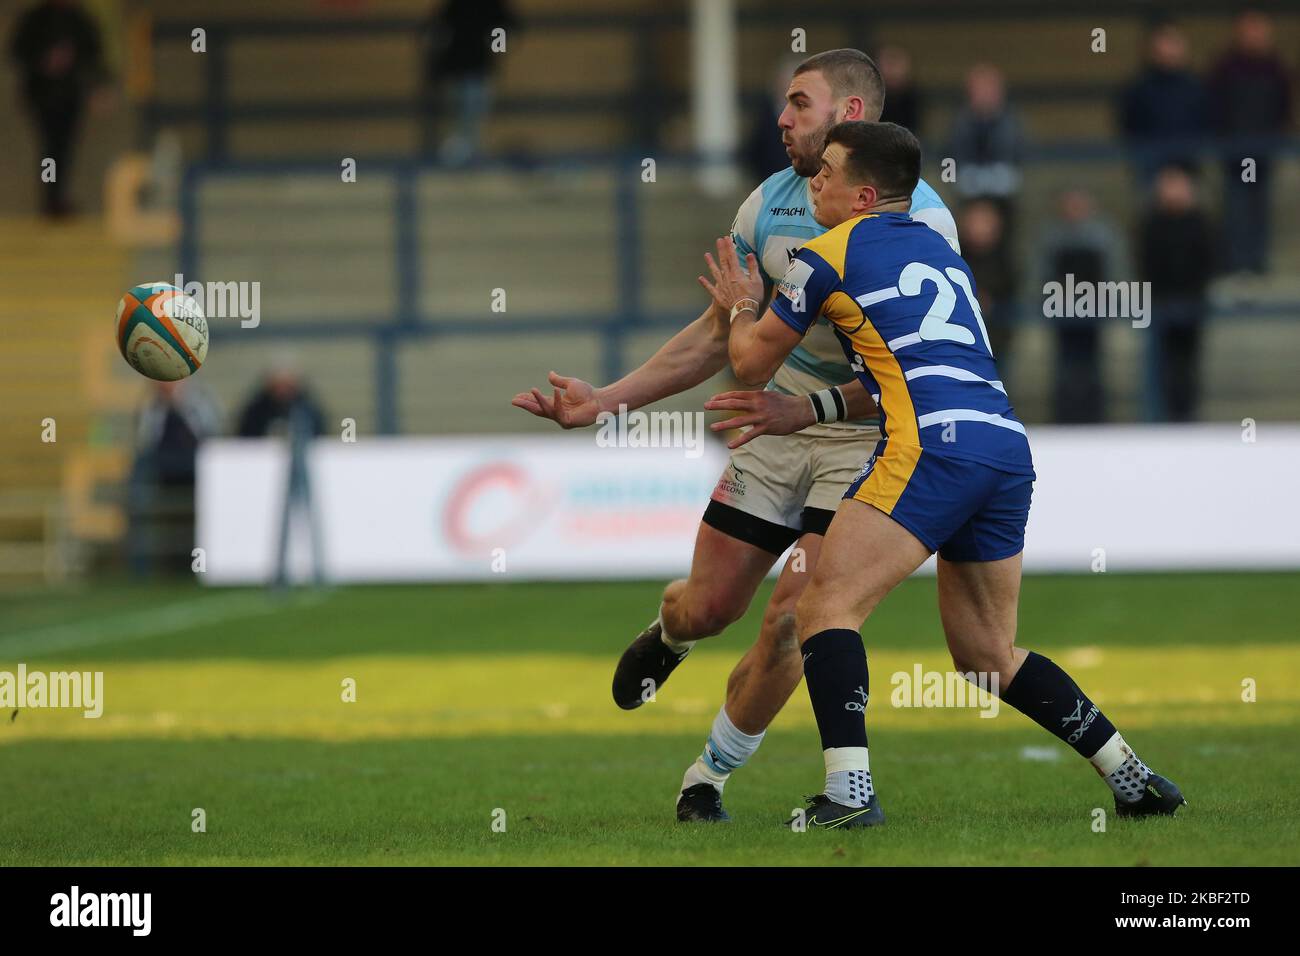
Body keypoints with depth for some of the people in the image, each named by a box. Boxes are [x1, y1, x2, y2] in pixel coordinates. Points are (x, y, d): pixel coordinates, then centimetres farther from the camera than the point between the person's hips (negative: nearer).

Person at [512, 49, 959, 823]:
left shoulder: (920, 219, -17)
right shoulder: (770, 204, 0)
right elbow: (718, 336, 10)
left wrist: (812, 407, -34)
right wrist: (604, 401, 5)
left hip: (871, 438, -5)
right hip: (781, 423, 5)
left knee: (792, 618, -15)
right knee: (710, 605, 6)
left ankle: (711, 776, 6)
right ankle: (666, 635, 46)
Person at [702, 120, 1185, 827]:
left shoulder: (827, 257, 6)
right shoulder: (942, 252, 27)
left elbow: (752, 365, 17)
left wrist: (742, 309, 38)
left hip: (936, 444, -8)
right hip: (1007, 445, 8)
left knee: (826, 607, -8)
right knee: (991, 658, 17)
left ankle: (849, 790, -23)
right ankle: (1134, 779, 14)